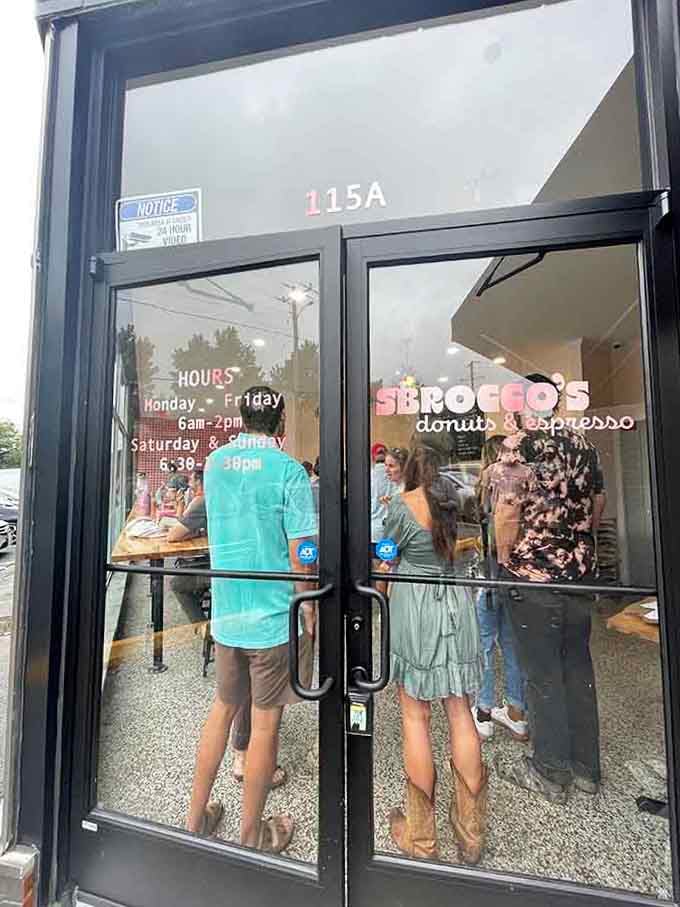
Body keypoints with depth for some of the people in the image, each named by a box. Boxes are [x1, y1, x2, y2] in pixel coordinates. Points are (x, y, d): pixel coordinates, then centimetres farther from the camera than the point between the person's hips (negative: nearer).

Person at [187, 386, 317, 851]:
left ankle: (198, 815, 42)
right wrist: (309, 613, -4)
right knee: (265, 723, 14)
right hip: (275, 616, -5)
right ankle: (252, 834, 34)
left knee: (223, 708, 25)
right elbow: (300, 556, -16)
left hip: (225, 614, 6)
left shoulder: (214, 462, 2)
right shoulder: (289, 470, -16)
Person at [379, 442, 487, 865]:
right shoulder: (454, 498, 1)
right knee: (460, 711, 15)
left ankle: (421, 838, 26)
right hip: (457, 606, 4)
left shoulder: (402, 505, -10)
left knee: (415, 715, 10)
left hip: (415, 609, -4)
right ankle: (471, 834, 30)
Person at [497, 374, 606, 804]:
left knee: (543, 675, 9)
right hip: (579, 570, 6)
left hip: (533, 575, -6)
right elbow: (599, 502, 13)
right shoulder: (584, 444, 5)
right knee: (578, 666, 18)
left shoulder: (518, 445, -14)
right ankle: (586, 767, 34)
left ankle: (551, 773, 26)